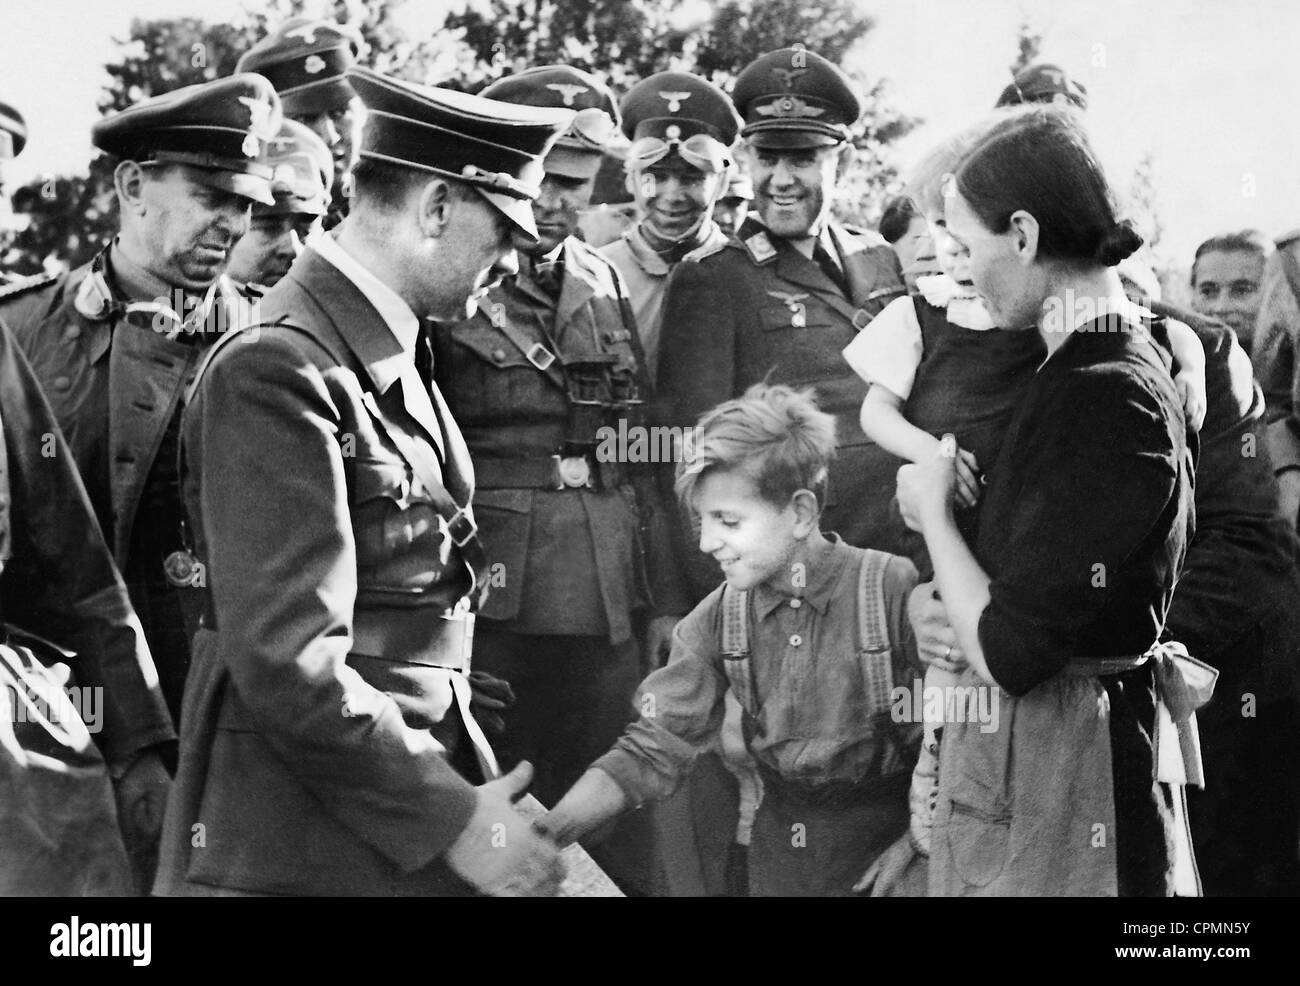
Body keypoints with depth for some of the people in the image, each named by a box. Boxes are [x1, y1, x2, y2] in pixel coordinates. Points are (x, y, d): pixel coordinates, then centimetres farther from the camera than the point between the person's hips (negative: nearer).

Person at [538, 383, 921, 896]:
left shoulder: (893, 589, -17)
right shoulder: (719, 617, -4)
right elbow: (652, 750, -6)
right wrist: (547, 832, -18)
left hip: (885, 835, -4)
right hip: (778, 844, 4)